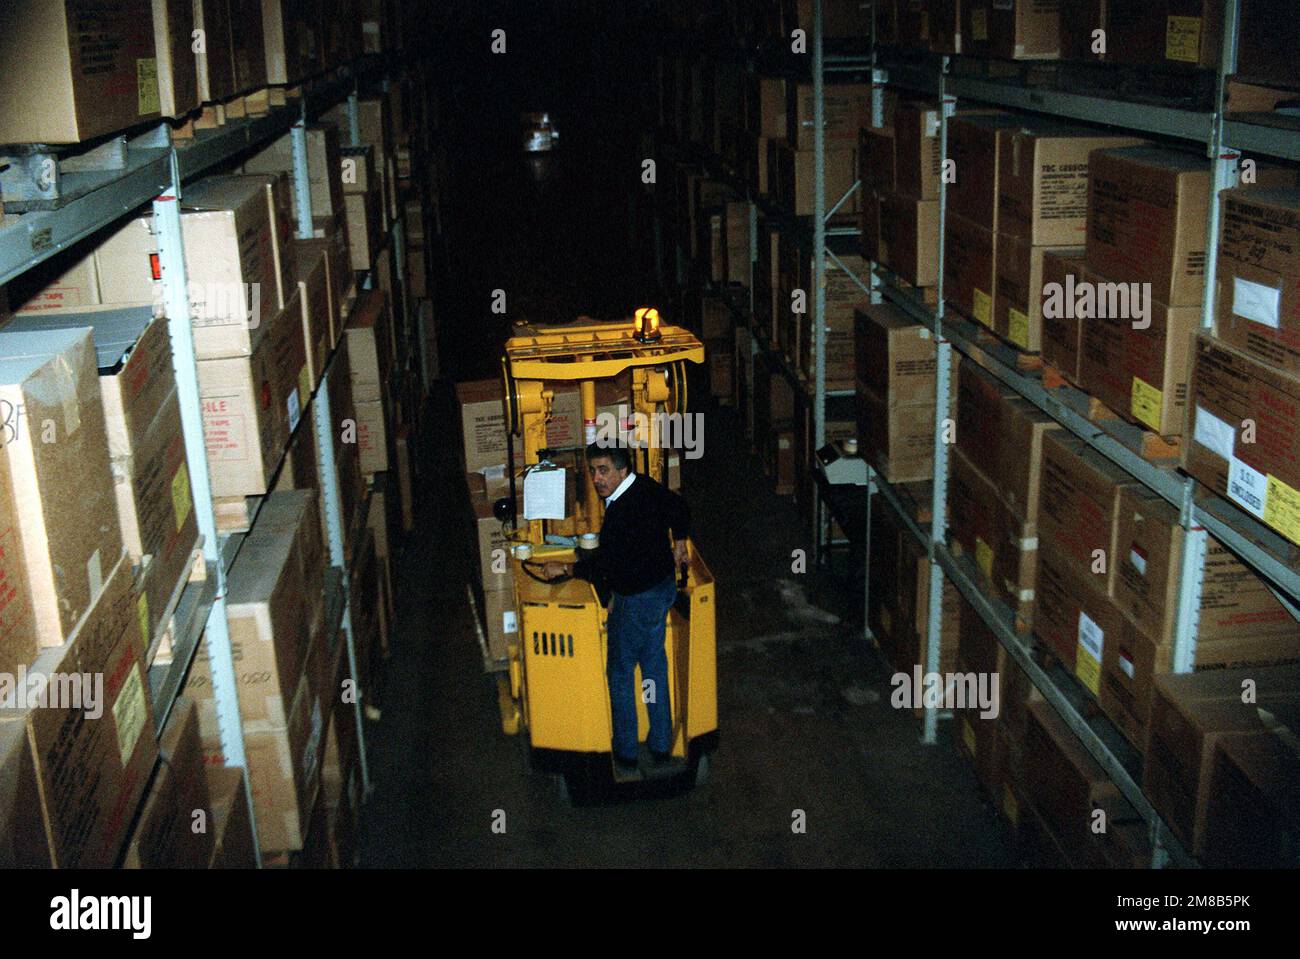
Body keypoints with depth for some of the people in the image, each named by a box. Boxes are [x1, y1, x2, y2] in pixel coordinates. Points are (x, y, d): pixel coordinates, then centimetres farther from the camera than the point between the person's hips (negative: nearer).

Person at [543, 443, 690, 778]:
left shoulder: (621, 512, -30)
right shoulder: (646, 486, -2)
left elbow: (602, 567, -26)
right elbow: (679, 507, 16)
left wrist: (564, 568, -11)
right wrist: (678, 543, 30)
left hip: (636, 600, -9)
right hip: (664, 586, 9)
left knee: (621, 674, 6)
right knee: (655, 666, 19)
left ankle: (626, 756, 16)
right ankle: (661, 747, 29)